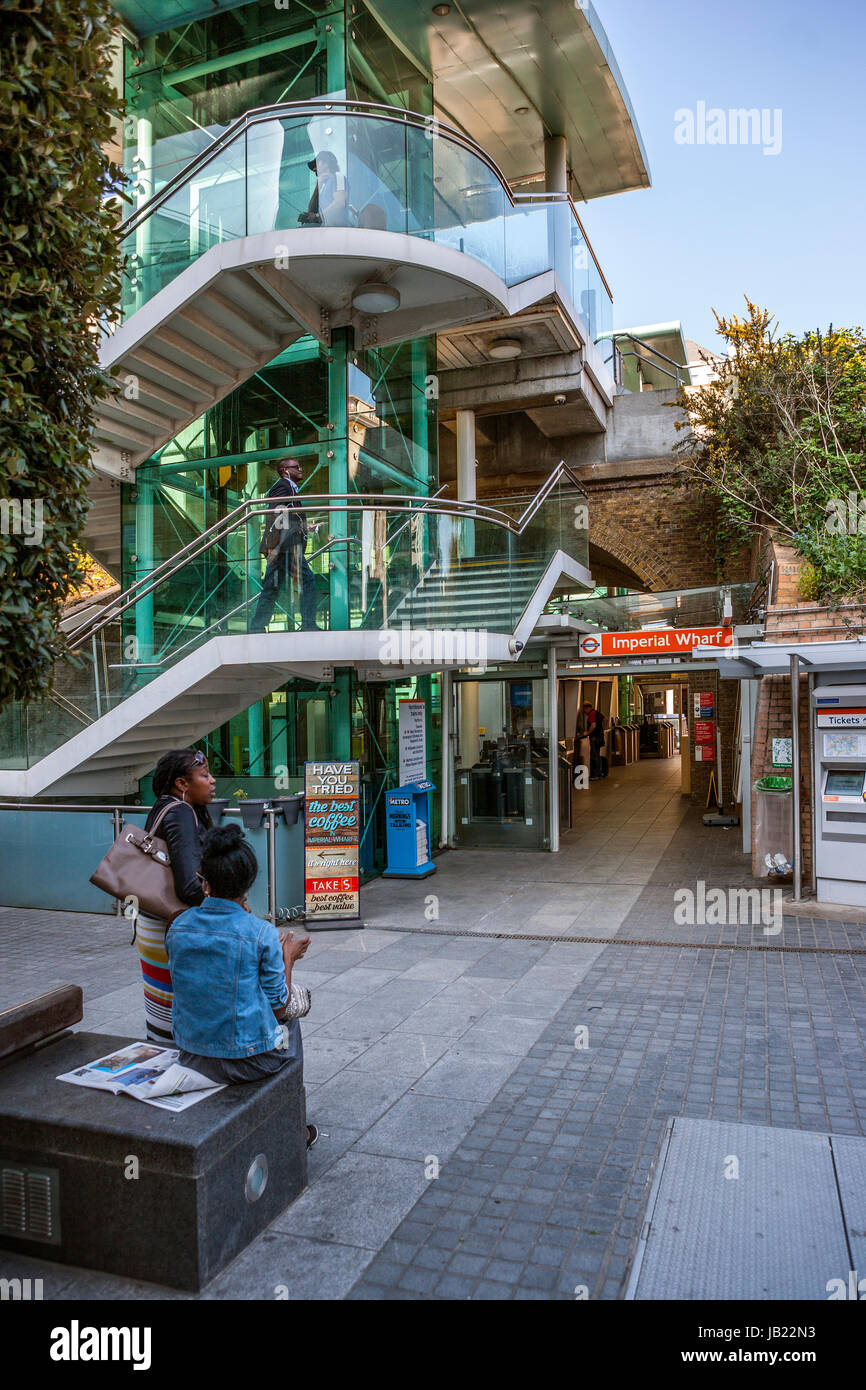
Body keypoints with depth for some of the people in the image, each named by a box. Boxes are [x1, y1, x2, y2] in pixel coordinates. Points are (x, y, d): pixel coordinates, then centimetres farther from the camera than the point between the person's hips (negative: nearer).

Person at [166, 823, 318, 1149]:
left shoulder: (178, 928, -6)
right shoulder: (262, 933, -19)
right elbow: (278, 1007, -9)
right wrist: (287, 957, 6)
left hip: (192, 1057, 5)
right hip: (249, 1060, -4)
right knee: (290, 1023, 29)